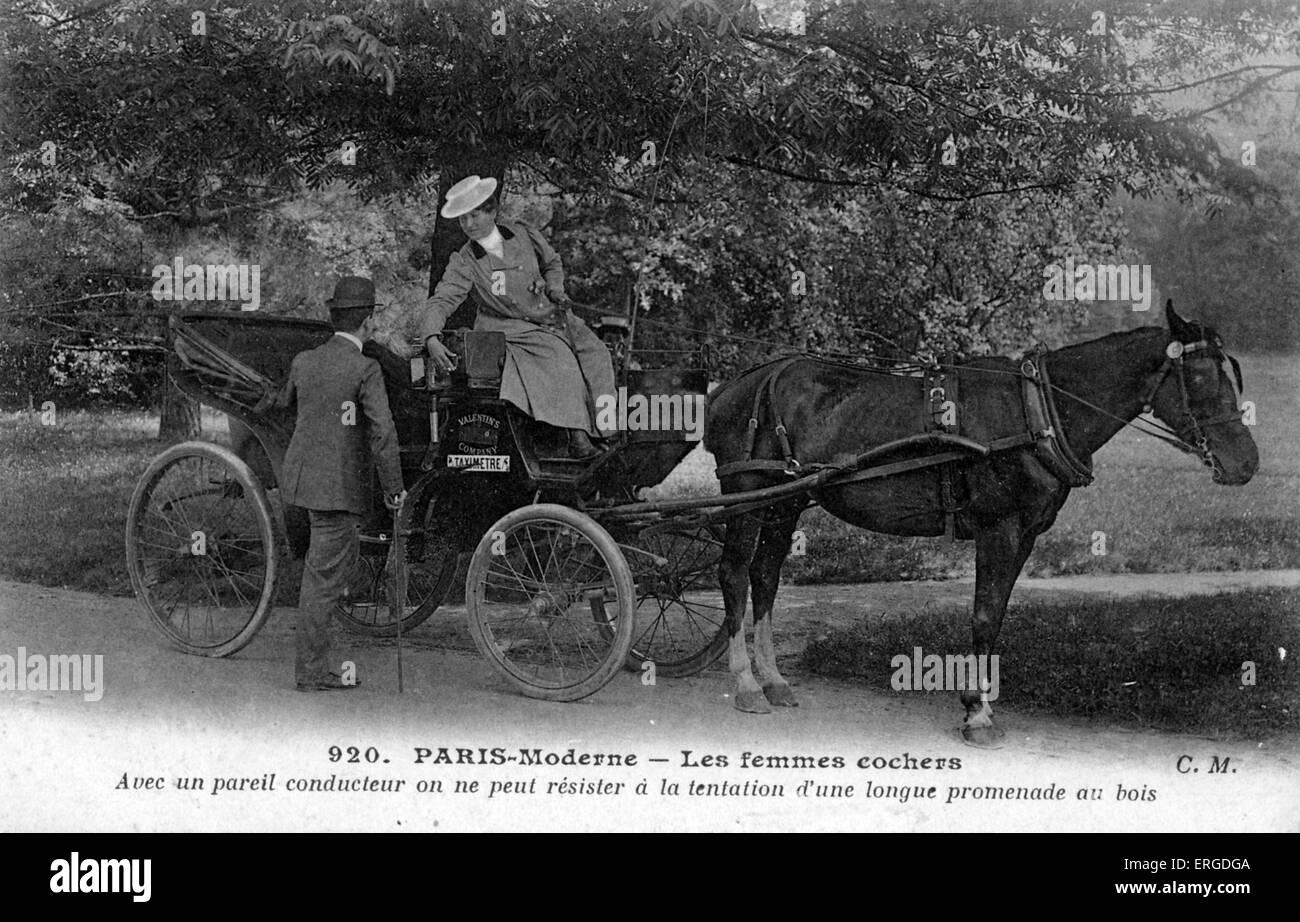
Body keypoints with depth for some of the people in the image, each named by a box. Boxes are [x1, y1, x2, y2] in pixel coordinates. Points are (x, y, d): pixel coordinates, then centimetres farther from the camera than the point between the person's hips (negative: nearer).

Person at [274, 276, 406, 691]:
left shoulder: (303, 361, 5)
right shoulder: (365, 370, -14)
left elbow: (282, 405, 24)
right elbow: (383, 433, -19)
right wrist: (393, 488, -10)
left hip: (300, 475, 7)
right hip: (337, 485, -7)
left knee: (346, 549, 29)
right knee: (324, 576, -1)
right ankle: (311, 671, 4)